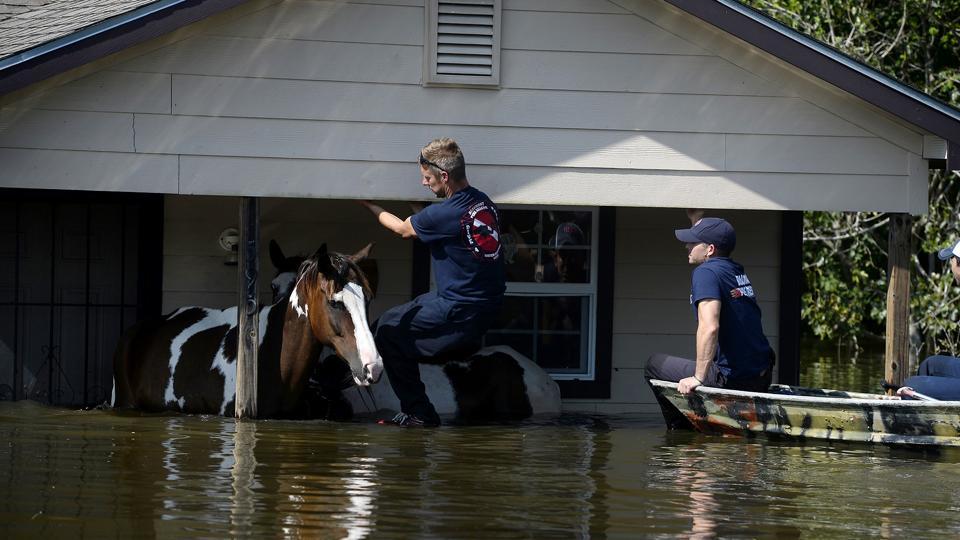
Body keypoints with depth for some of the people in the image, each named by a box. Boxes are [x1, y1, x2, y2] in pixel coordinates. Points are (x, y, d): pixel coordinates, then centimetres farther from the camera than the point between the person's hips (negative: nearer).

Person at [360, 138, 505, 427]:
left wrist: (371, 206, 18)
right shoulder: (485, 203, 3)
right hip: (490, 304, 9)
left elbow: (402, 229, 2)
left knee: (386, 330, 2)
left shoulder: (443, 215, -20)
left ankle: (419, 412, 3)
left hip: (459, 312, -9)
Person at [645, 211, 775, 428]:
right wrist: (695, 216, 44)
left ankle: (680, 430, 12)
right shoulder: (735, 270, 12)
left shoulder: (706, 272, -14)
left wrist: (698, 378, -23)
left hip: (731, 380, -9)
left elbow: (709, 327, -27)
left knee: (654, 363, 9)